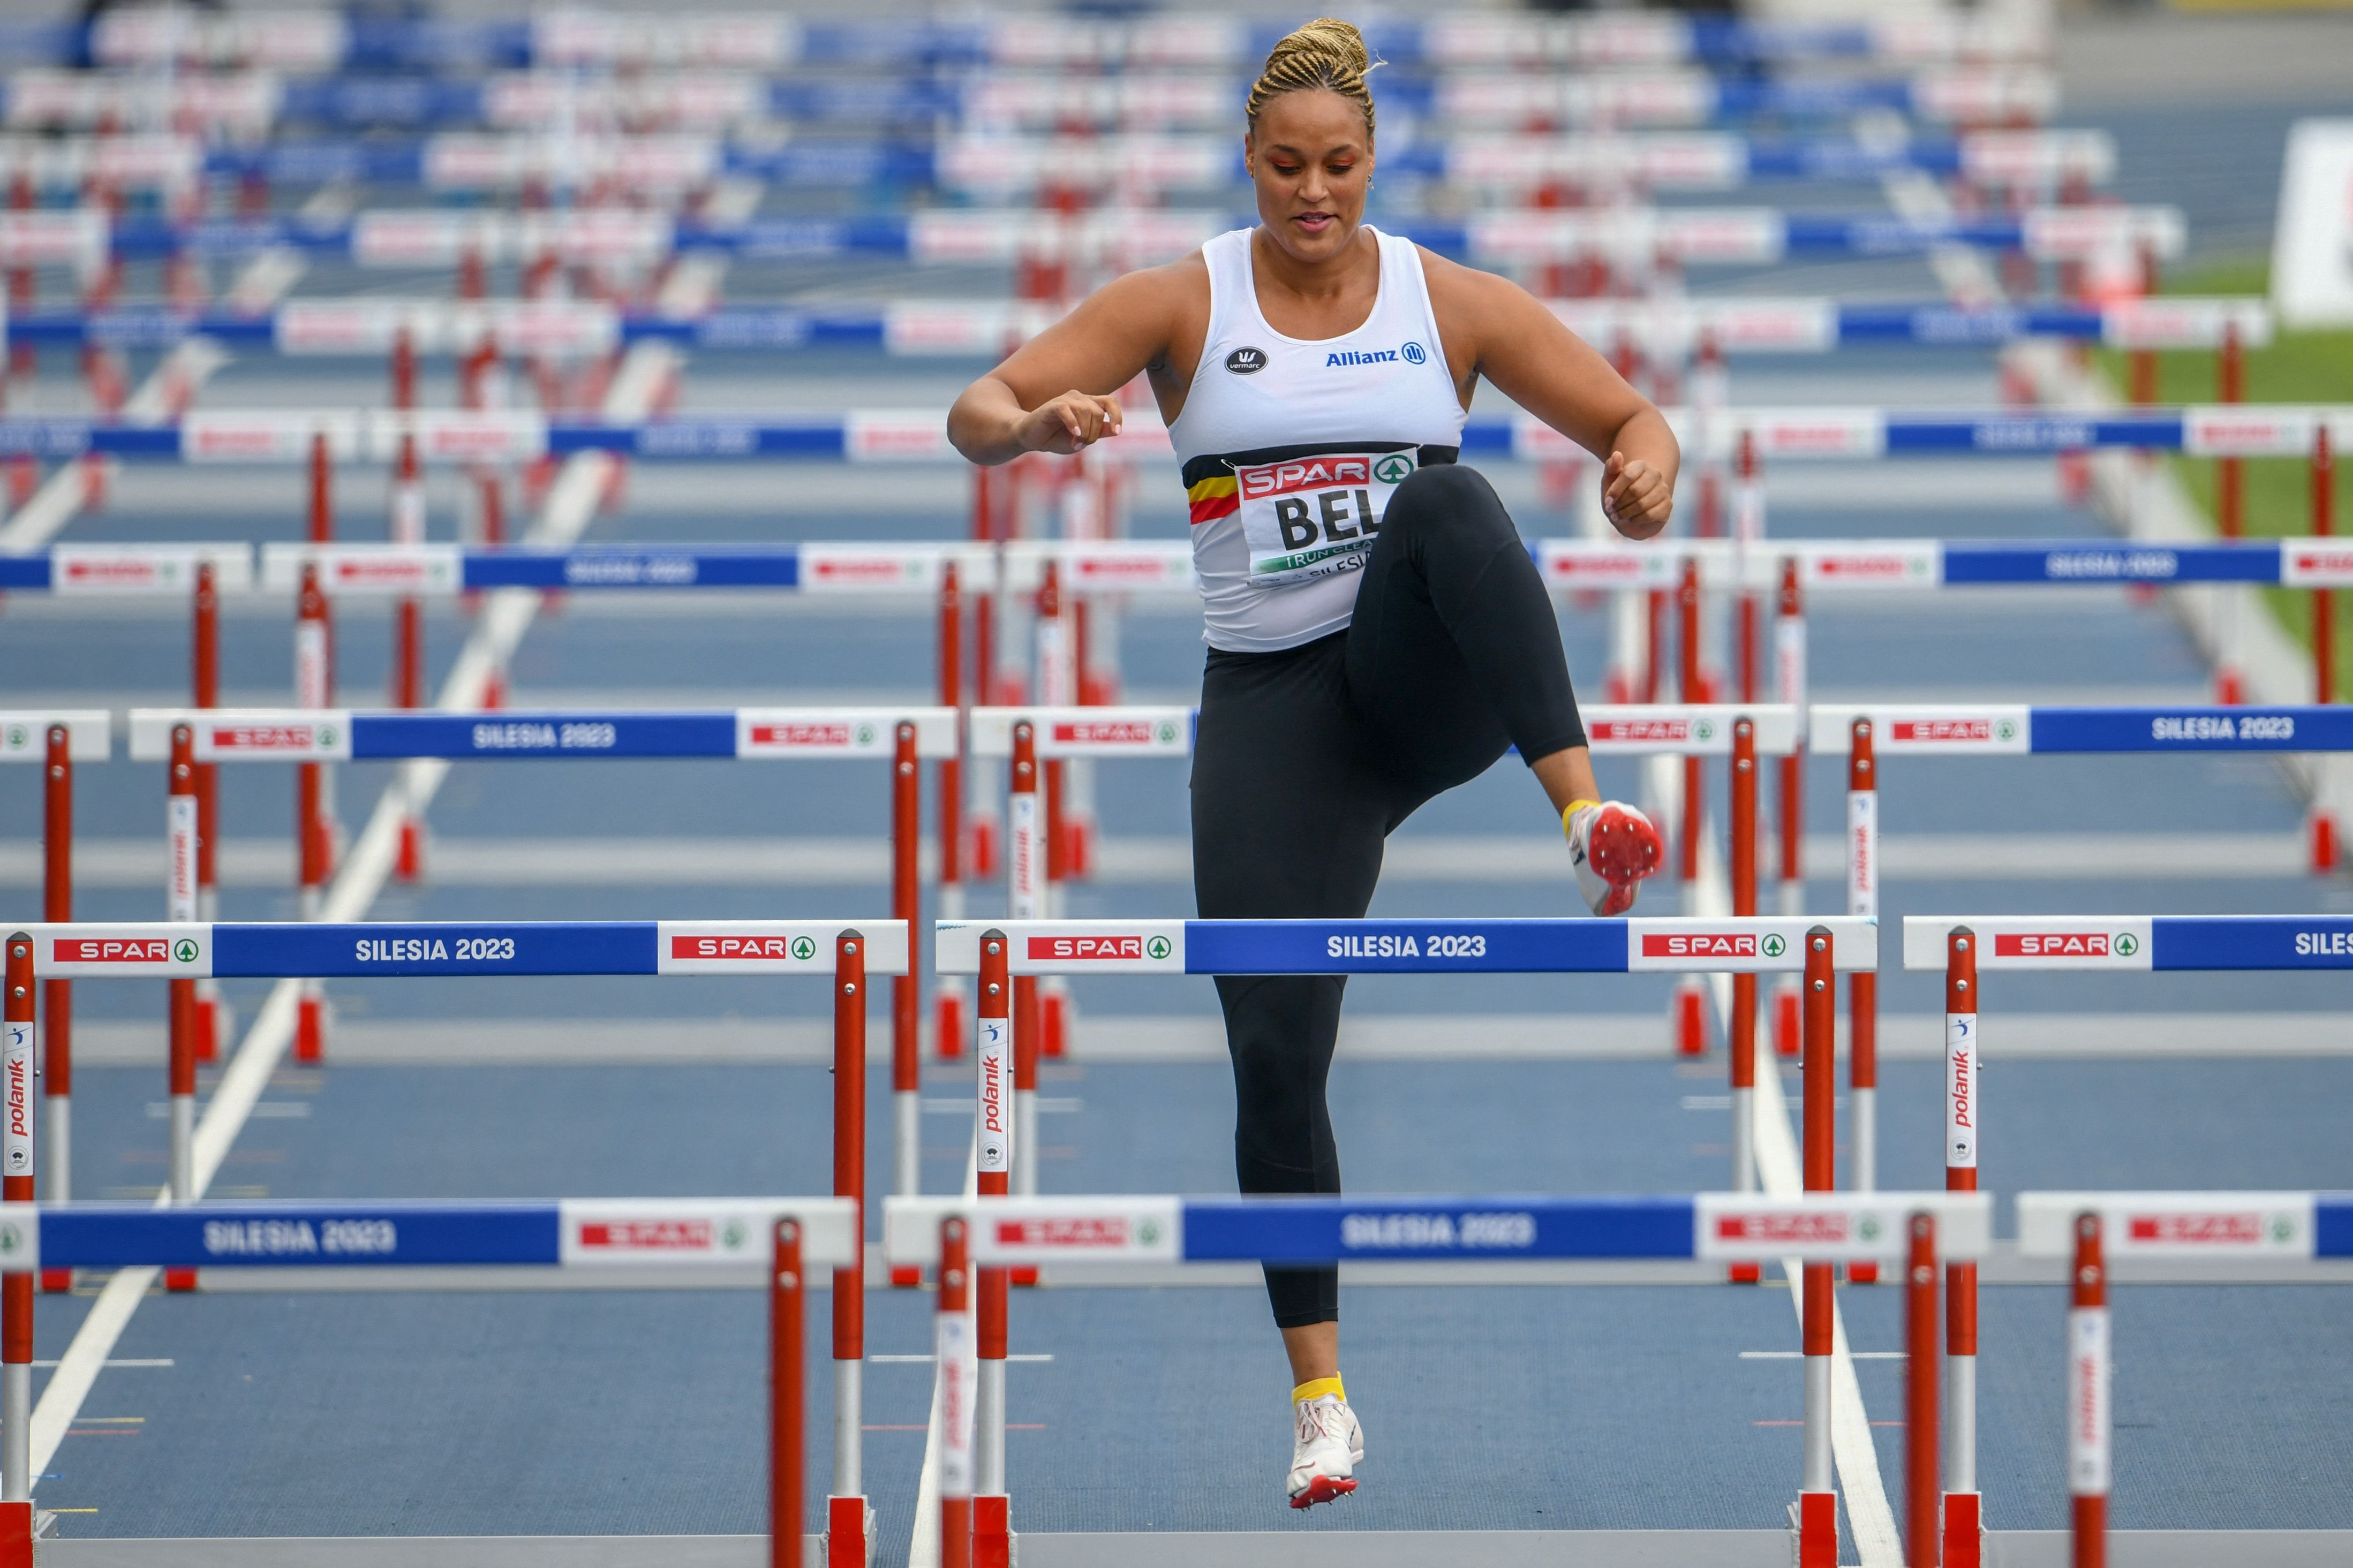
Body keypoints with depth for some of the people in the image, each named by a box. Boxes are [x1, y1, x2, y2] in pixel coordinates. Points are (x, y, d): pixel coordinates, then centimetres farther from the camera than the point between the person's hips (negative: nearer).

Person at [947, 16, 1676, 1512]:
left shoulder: (1451, 302, 5)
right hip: (1273, 702, 1)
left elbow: (1632, 417, 6)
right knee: (1274, 1049, -8)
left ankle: (1590, 812, -47)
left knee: (1444, 498, -34)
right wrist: (1039, 423, -27)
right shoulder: (1183, 304, 4)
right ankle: (1321, 1390, 4)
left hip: (1433, 678, -1)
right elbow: (974, 416, -2)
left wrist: (1648, 464, -19)